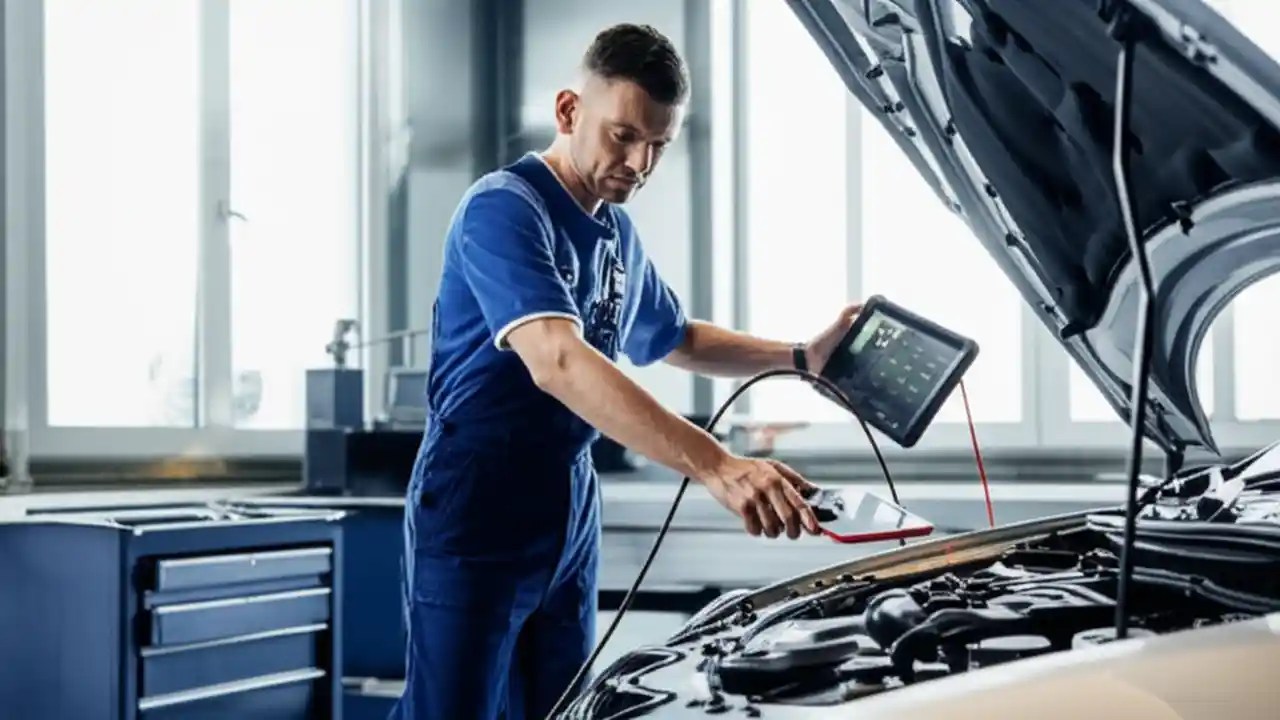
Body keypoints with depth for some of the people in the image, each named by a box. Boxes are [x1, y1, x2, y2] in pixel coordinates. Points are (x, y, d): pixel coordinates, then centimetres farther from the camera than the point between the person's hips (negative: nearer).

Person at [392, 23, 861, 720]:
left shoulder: (618, 232, 11)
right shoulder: (504, 207, -18)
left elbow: (676, 338, 28)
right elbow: (557, 362, -33)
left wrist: (804, 356, 13)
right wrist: (717, 467, -42)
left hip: (570, 513, 8)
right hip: (477, 514, -8)